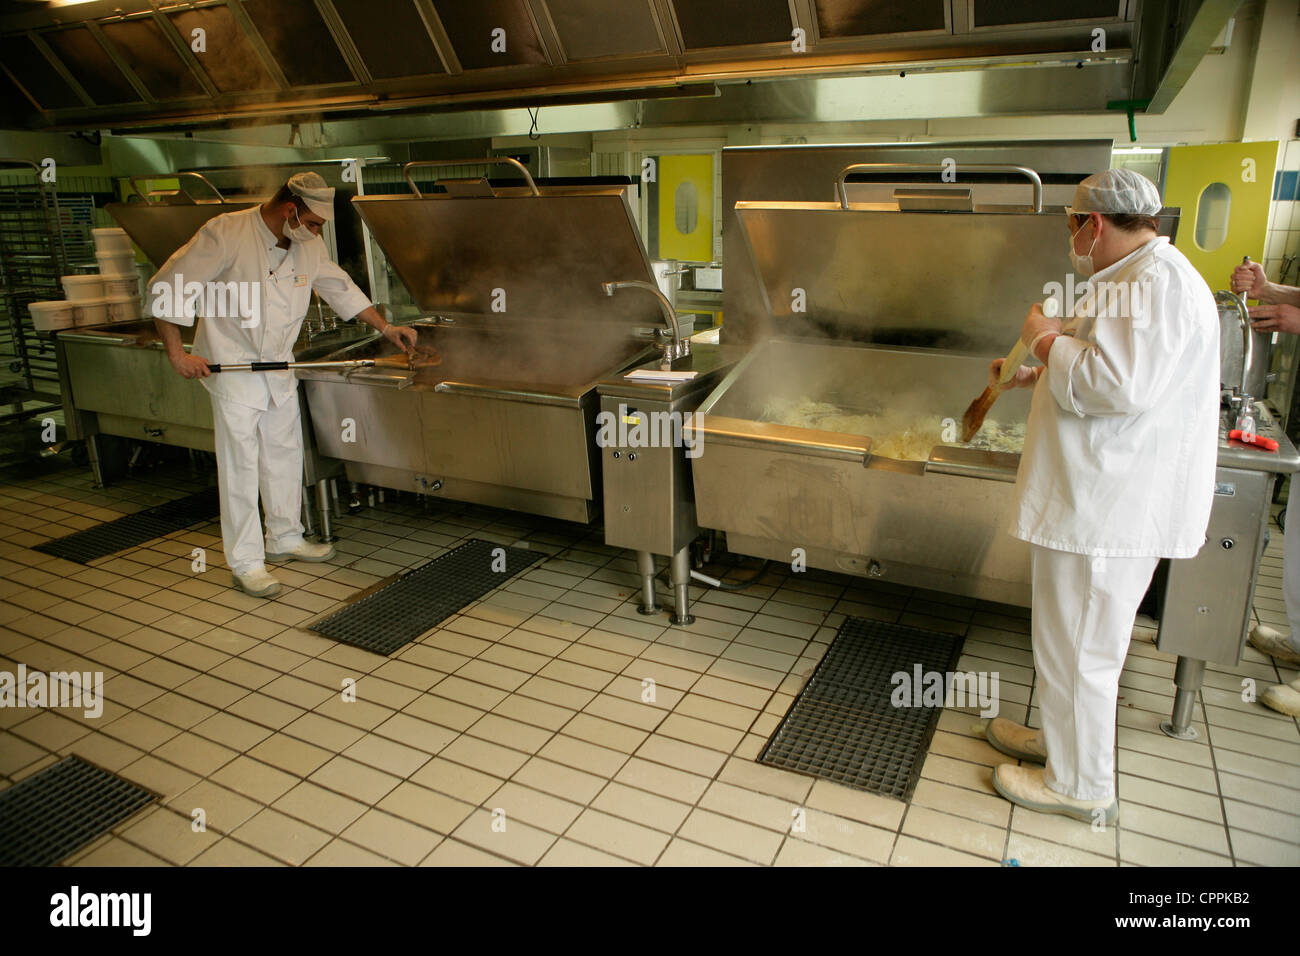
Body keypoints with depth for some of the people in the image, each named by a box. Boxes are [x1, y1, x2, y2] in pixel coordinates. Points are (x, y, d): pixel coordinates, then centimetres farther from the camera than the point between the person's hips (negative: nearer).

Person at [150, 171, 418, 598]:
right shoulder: (226, 234, -19)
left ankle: (285, 539, 30)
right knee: (240, 462, -3)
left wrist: (386, 328, 12)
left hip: (279, 367, 7)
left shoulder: (308, 246, 1)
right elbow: (166, 288, -15)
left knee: (285, 453, 14)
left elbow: (341, 288, 15)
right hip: (231, 367, -7)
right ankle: (246, 562, 6)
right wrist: (178, 354, -18)